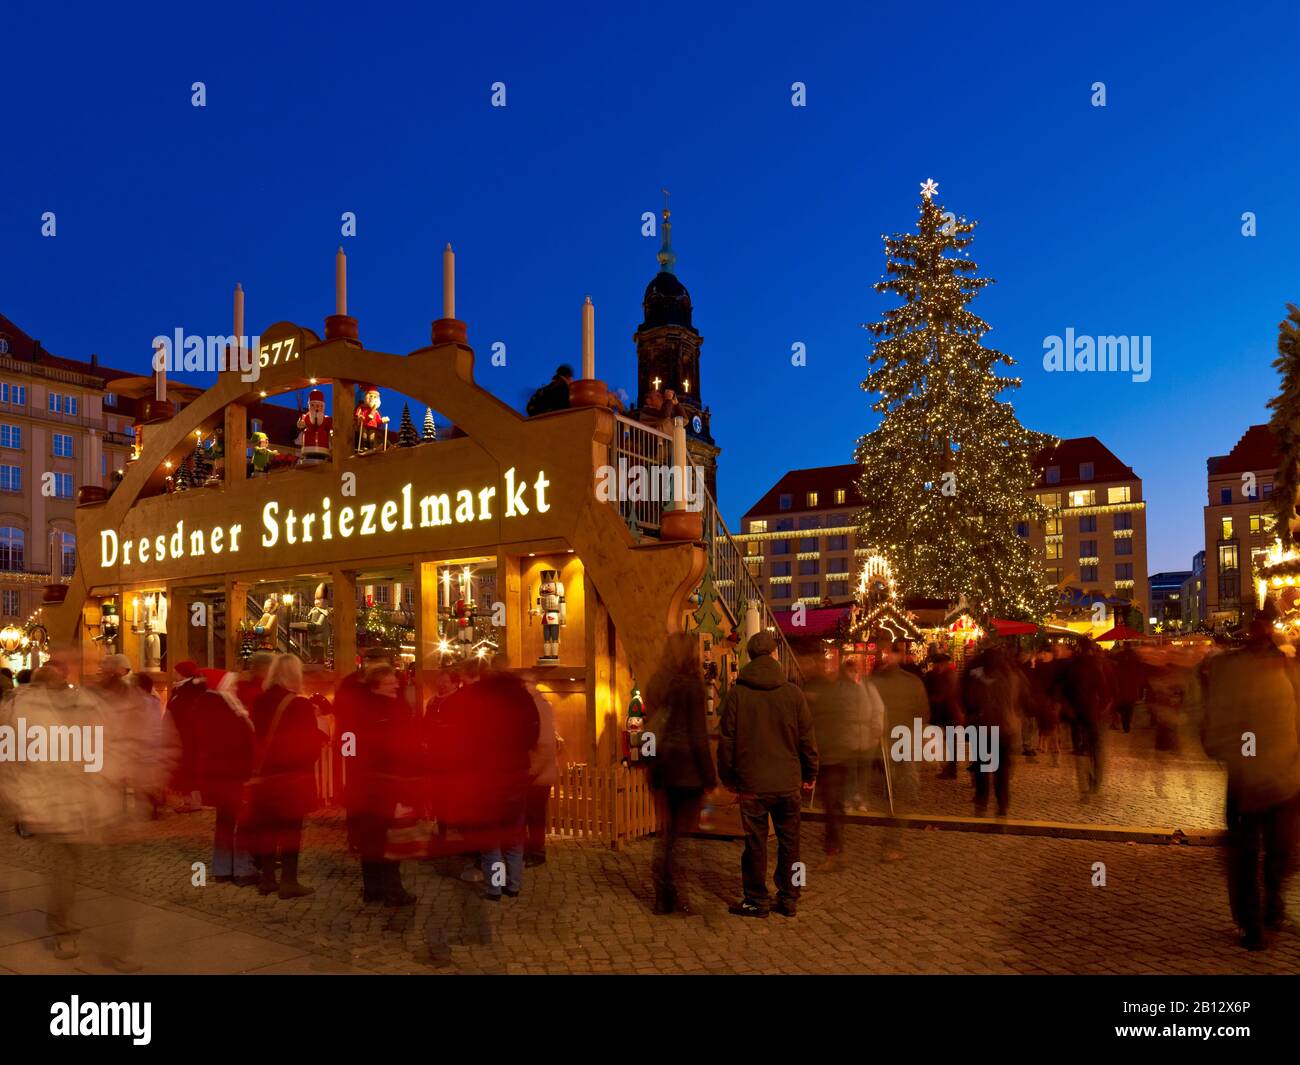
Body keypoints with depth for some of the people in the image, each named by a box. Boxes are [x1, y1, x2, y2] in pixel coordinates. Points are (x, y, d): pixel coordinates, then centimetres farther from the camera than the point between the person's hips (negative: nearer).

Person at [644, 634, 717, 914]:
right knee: (679, 832, 0)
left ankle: (663, 898, 17)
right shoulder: (691, 685, -12)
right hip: (686, 767, -7)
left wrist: (654, 765, 16)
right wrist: (710, 775, -8)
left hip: (661, 766, 7)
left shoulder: (656, 687, 9)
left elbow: (650, 728, 11)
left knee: (667, 831, 13)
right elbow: (698, 734, -13)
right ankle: (674, 896, 3)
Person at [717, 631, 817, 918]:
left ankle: (756, 900, 16)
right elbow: (807, 739, 1)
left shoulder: (736, 694, -6)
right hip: (788, 782, 1)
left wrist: (727, 777, 9)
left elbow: (726, 740, -2)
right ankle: (788, 899, 21)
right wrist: (810, 774, 13)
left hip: (751, 784, -1)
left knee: (755, 843, 8)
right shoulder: (793, 693, -4)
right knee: (789, 842, 13)